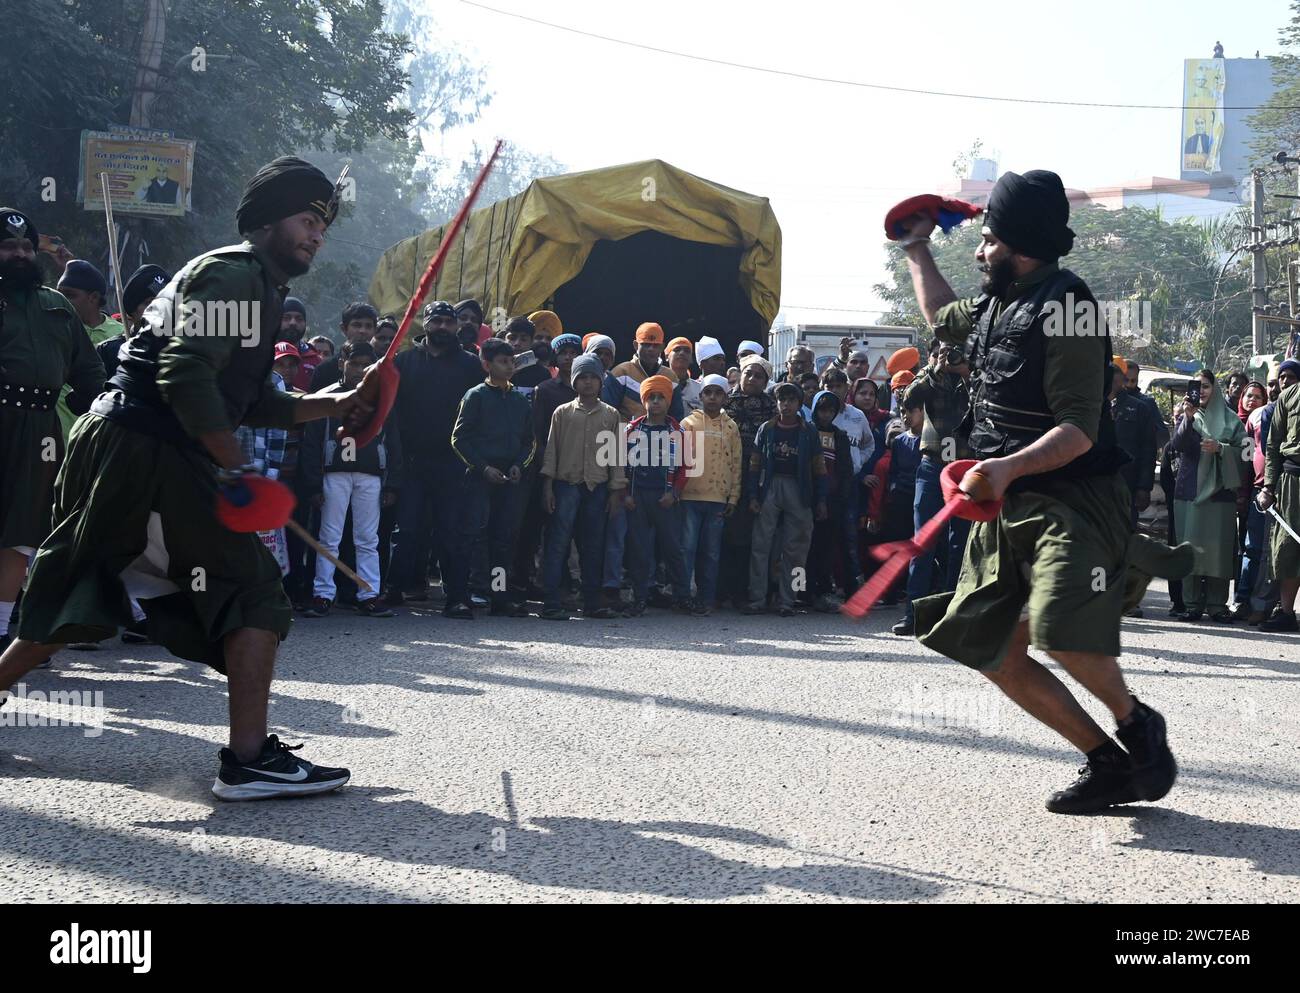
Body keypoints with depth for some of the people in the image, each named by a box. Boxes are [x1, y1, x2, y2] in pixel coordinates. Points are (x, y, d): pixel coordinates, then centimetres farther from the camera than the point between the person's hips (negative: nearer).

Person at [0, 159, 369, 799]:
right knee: (253, 591, -8)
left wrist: (332, 406, 17)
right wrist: (235, 467, -19)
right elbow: (186, 374, -21)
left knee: (77, 598, 17)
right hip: (150, 456, -10)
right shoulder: (236, 273, -8)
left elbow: (252, 403, 26)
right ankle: (249, 759, -12)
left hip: (110, 447, 10)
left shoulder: (254, 287, 25)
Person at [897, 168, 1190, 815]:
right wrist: (917, 252, 43)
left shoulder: (1062, 307, -13)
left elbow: (1079, 429, -21)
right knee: (995, 654, 3)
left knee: (1060, 633, -29)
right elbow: (942, 316, 40)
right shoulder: (995, 306, 14)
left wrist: (1010, 467, -35)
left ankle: (1138, 725, 1)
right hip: (1008, 508, 9)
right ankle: (1107, 764, 13)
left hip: (1070, 502, -9)